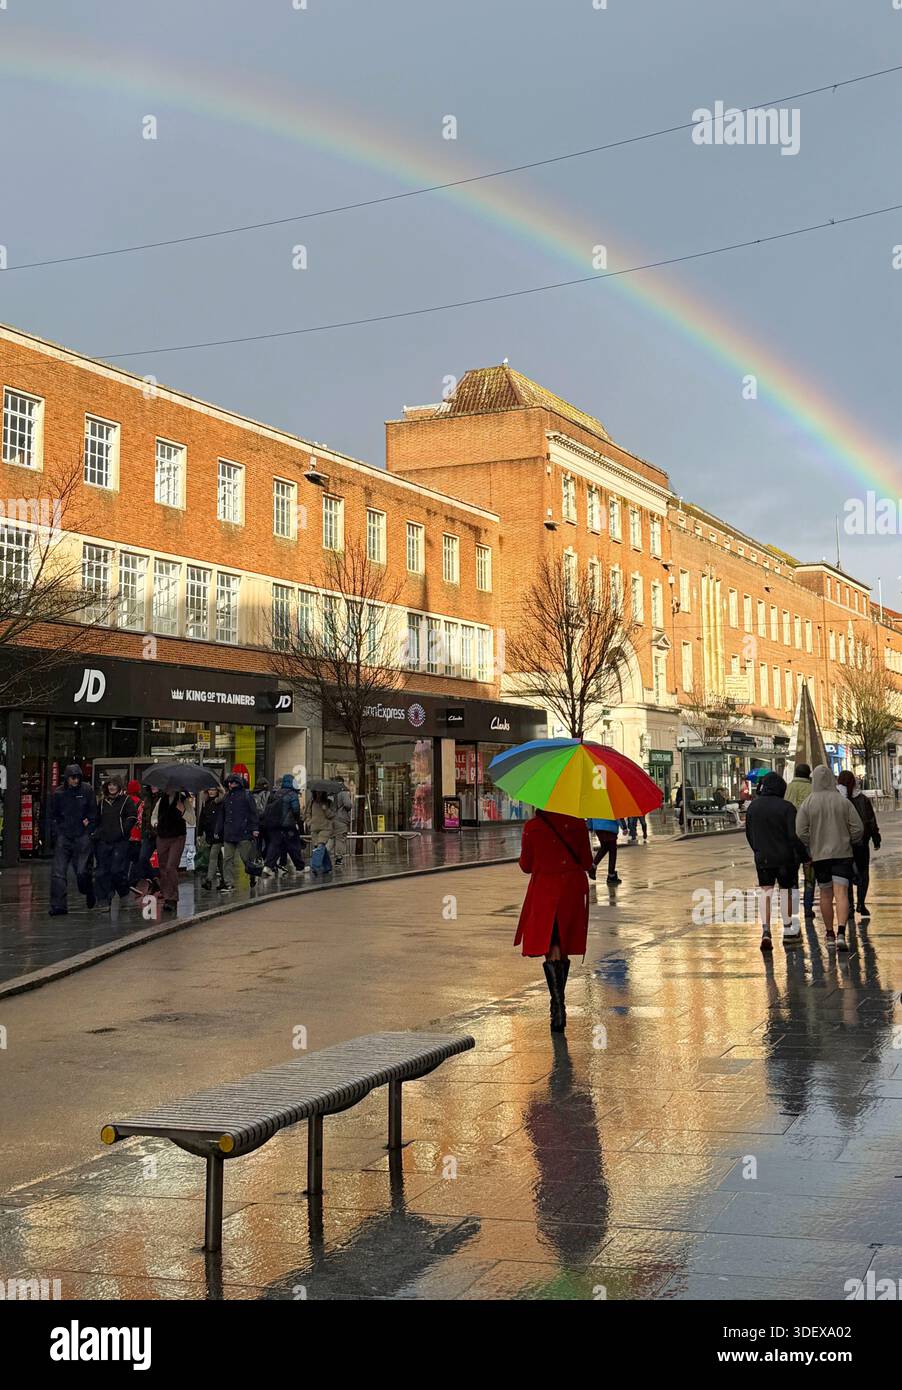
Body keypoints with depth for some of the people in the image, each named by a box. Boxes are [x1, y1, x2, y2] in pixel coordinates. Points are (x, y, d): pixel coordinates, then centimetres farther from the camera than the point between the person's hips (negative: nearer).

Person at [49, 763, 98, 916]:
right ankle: (58, 906, -4)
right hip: (63, 837, 2)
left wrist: (89, 831, -1)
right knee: (58, 872, -6)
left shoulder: (87, 790, 1)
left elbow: (93, 812, 6)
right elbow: (53, 816, 16)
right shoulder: (58, 794, 6)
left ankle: (89, 892, 27)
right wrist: (56, 833, 5)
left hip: (82, 836, -2)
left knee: (82, 871, -5)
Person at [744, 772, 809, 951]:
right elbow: (793, 835, -17)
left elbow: (749, 833, 12)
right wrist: (804, 855, -8)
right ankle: (788, 931, 22)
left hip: (762, 857, 3)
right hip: (785, 857, -3)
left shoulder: (753, 806, 2)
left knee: (765, 891, 6)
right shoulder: (786, 807, -13)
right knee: (786, 890, 12)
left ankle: (765, 930, -11)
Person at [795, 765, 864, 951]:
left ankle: (830, 935, 22)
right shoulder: (843, 802, -3)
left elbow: (801, 832, -9)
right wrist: (850, 842, 15)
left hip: (819, 854, 1)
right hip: (842, 854, -1)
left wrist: (809, 849, 7)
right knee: (841, 893, -6)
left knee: (825, 895, 14)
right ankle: (841, 933, -22)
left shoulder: (808, 803, -4)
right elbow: (858, 829, -4)